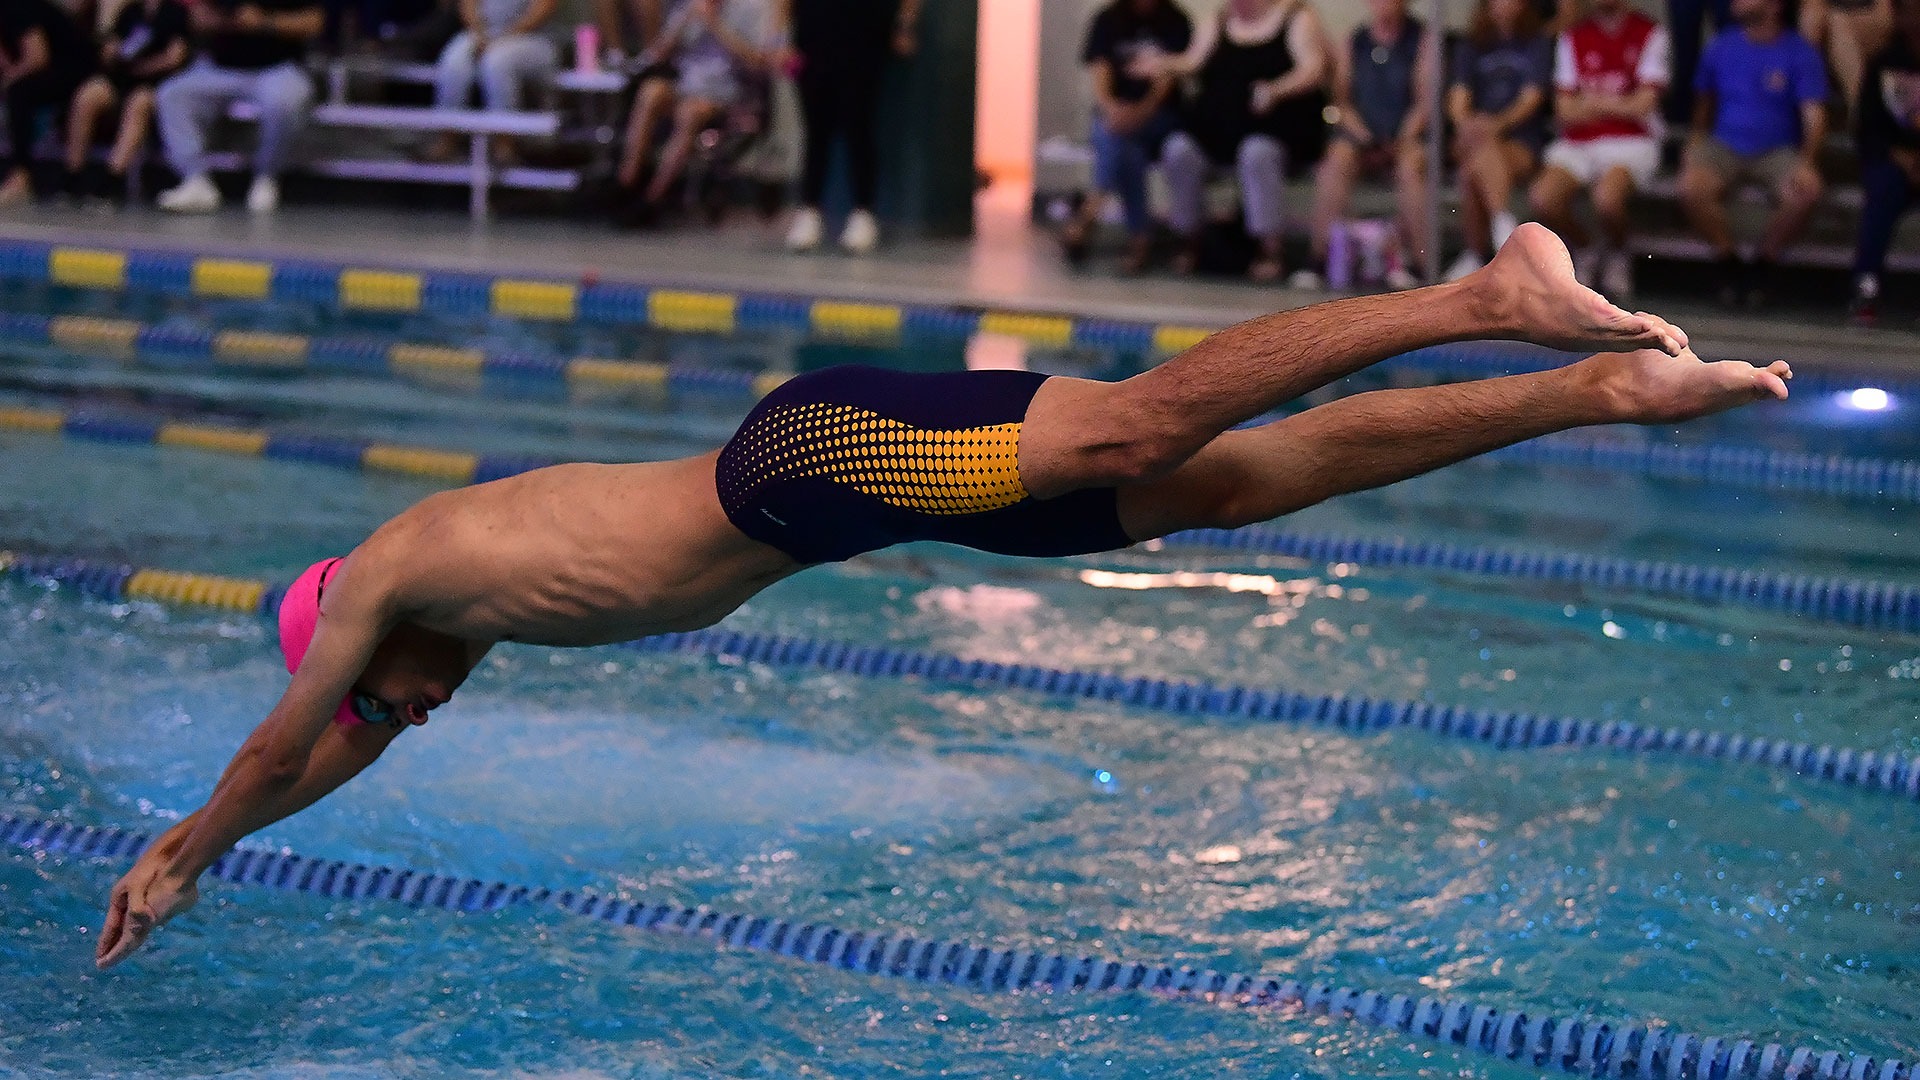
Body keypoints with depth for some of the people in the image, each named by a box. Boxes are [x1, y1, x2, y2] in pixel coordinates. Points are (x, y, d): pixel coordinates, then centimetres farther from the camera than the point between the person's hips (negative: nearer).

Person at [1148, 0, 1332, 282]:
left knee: (1257, 153, -36)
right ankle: (1188, 244, -10)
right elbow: (1194, 61, 8)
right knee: (1180, 150, -22)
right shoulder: (1217, 23, 18)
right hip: (1219, 124, 5)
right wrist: (1164, 65, -13)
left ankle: (1270, 252, -30)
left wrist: (1275, 90, -29)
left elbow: (1313, 70, -12)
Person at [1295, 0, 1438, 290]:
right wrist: (1362, 134, -6)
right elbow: (1341, 99, 11)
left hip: (1408, 135, -2)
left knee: (1411, 164, -35)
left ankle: (1419, 261, -34)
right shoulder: (1354, 42, 16)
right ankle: (1320, 259, -33)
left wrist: (1403, 140, -14)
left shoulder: (1423, 40, 7)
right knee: (1337, 159, -30)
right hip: (1363, 136, 2)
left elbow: (1426, 100, -1)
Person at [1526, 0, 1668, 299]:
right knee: (1544, 198, -26)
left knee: (1607, 197, -35)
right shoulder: (1573, 38, 15)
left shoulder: (1650, 34, 4)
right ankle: (1587, 250, 5)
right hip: (1577, 143, 3)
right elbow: (1567, 110, 8)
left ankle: (1617, 253, 0)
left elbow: (1644, 104, -4)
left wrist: (1592, 104, -2)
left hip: (1632, 141, -3)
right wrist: (1618, 106, -6)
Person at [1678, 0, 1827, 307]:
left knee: (1806, 193, -33)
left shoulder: (1801, 53, -1)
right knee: (1691, 188, -31)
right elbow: (1704, 99, 21)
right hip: (1724, 146, 1)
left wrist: (1806, 163, -23)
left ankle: (1762, 266, -8)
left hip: (1778, 151, -1)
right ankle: (1729, 266, -10)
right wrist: (1697, 141, 5)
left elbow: (1814, 115, -8)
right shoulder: (1720, 48, 7)